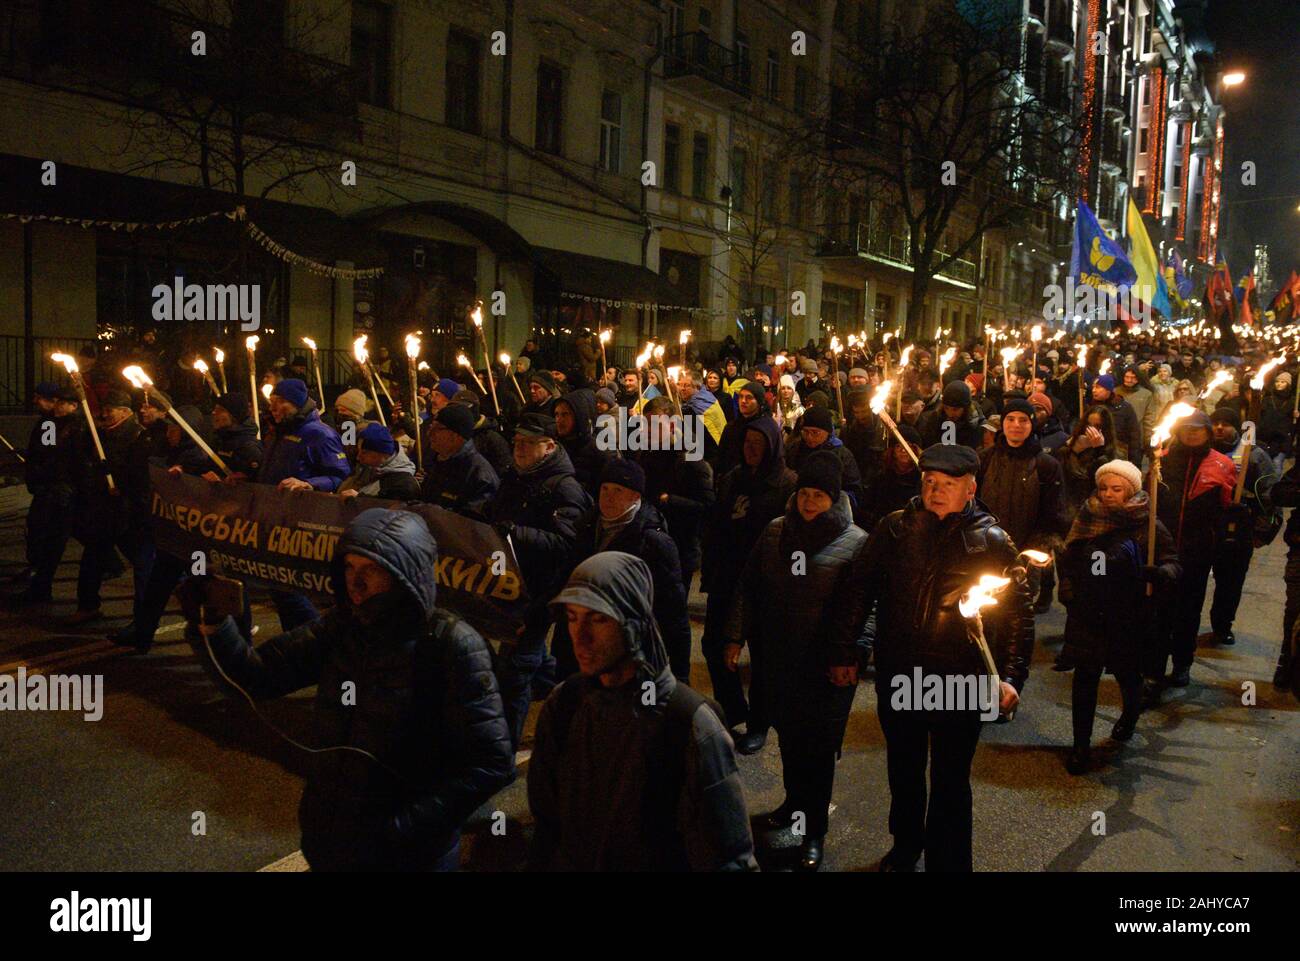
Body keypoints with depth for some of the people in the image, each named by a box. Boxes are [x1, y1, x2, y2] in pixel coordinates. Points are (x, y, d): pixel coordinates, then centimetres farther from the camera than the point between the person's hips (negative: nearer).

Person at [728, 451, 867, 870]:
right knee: (788, 733, 19)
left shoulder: (855, 542, -9)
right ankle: (794, 799, 42)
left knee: (819, 743, 5)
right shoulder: (776, 532, 4)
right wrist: (737, 636, 5)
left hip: (827, 664, -4)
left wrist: (848, 656, -18)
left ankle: (815, 830, 20)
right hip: (779, 657, 4)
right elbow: (749, 585, 8)